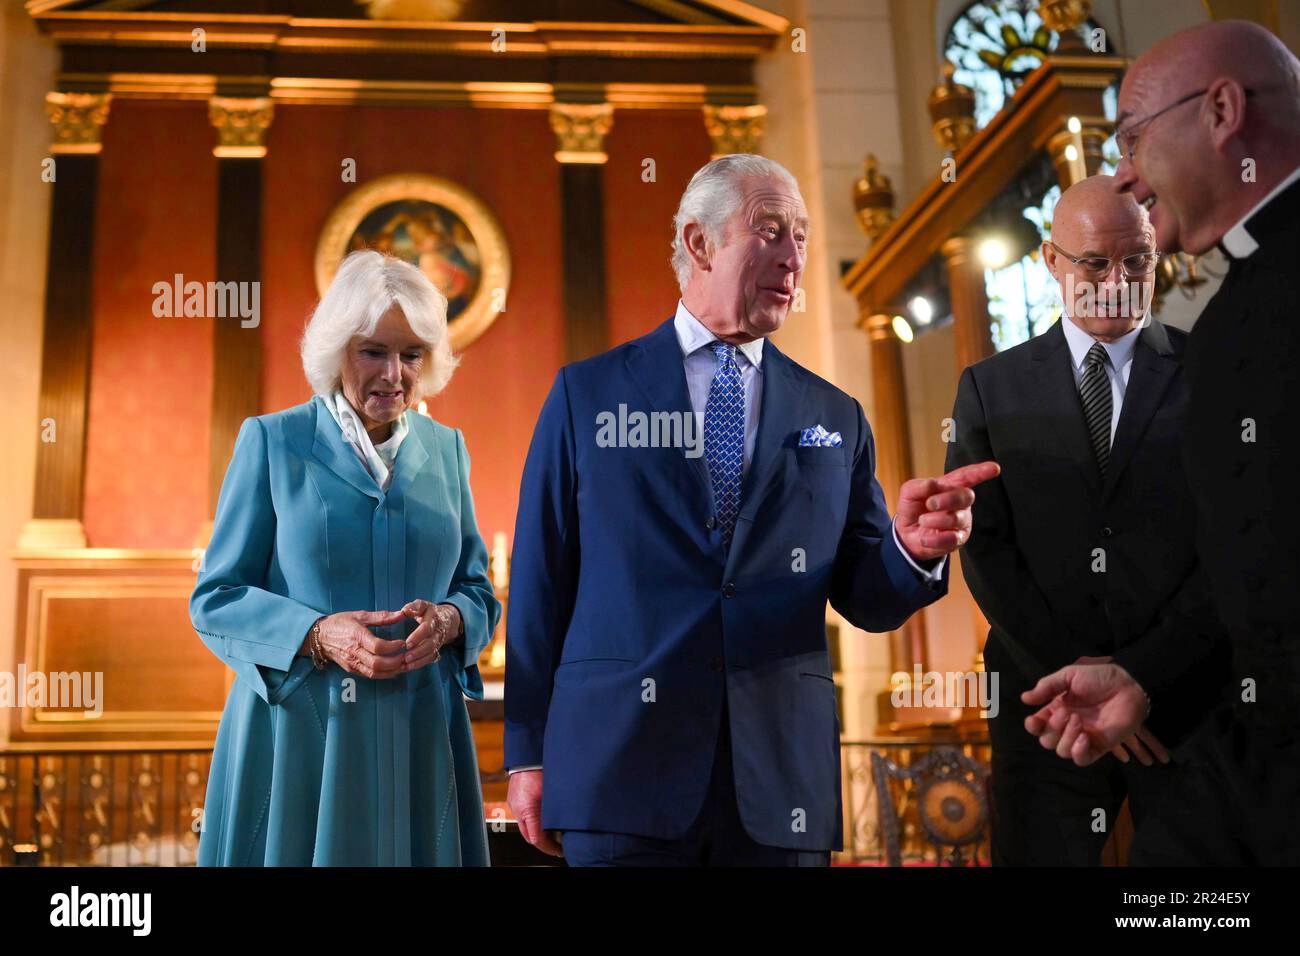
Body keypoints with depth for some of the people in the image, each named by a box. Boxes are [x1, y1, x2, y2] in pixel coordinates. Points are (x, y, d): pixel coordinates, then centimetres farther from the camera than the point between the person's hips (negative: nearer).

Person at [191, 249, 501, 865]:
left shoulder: (445, 447, 11)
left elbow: (476, 588, 12)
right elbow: (215, 599, -1)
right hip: (296, 736, -3)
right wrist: (317, 635, -17)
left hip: (417, 742, 3)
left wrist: (448, 621, -11)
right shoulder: (273, 441, 1)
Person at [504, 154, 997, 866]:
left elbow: (867, 601, 8)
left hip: (782, 784, 2)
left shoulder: (836, 419, 10)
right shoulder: (587, 393, 4)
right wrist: (527, 755, 0)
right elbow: (541, 579, 1)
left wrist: (914, 549, -14)